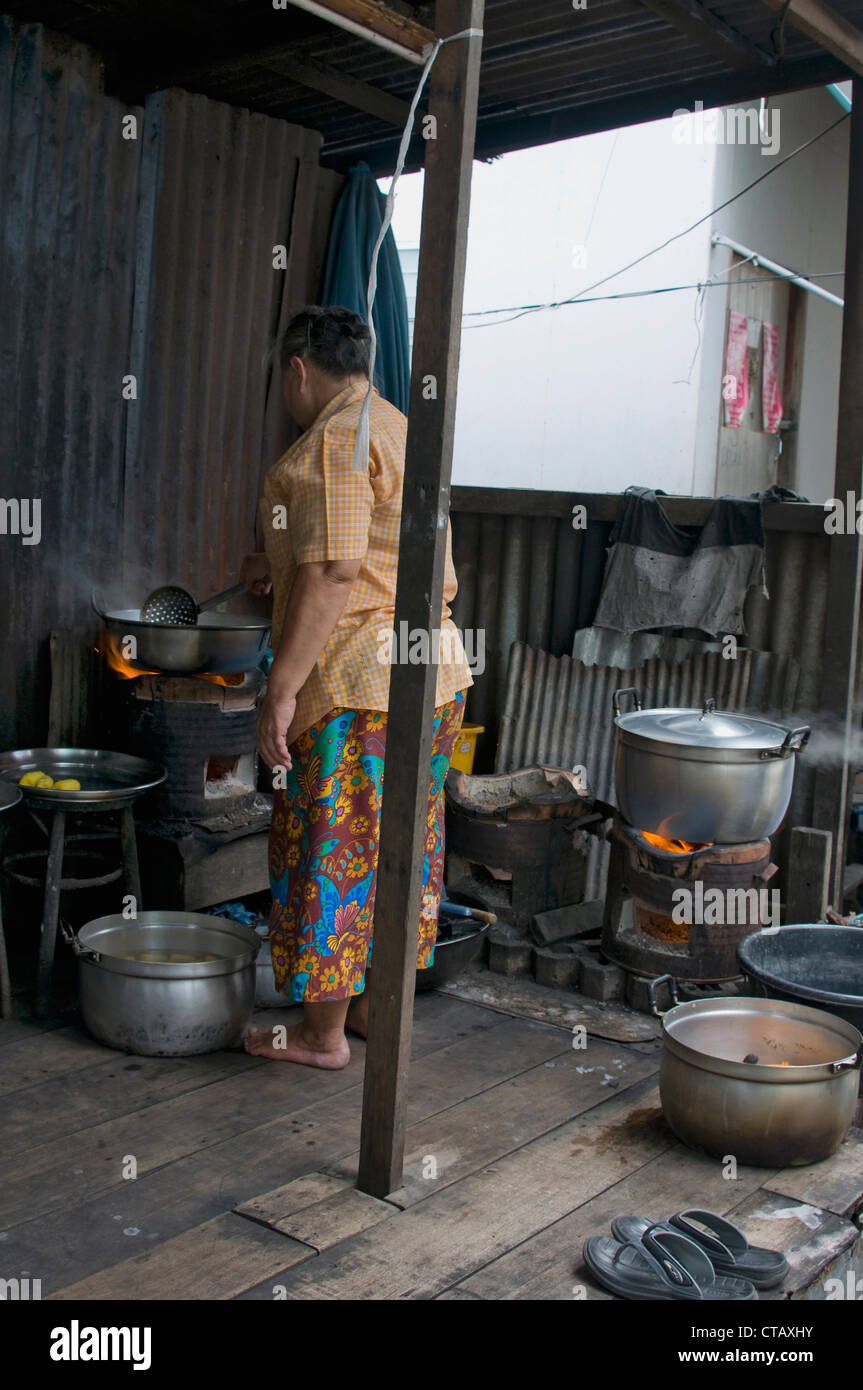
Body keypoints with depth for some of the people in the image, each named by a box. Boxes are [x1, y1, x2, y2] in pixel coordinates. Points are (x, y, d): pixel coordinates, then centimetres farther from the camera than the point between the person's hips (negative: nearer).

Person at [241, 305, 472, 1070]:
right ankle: (378, 1003, 30)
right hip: (432, 668, 10)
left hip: (357, 682, -10)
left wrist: (282, 690, -21)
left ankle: (323, 1031, 14)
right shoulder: (398, 428, 17)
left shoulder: (333, 442, -13)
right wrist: (280, 566, 36)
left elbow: (335, 575, -22)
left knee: (331, 847, 1)